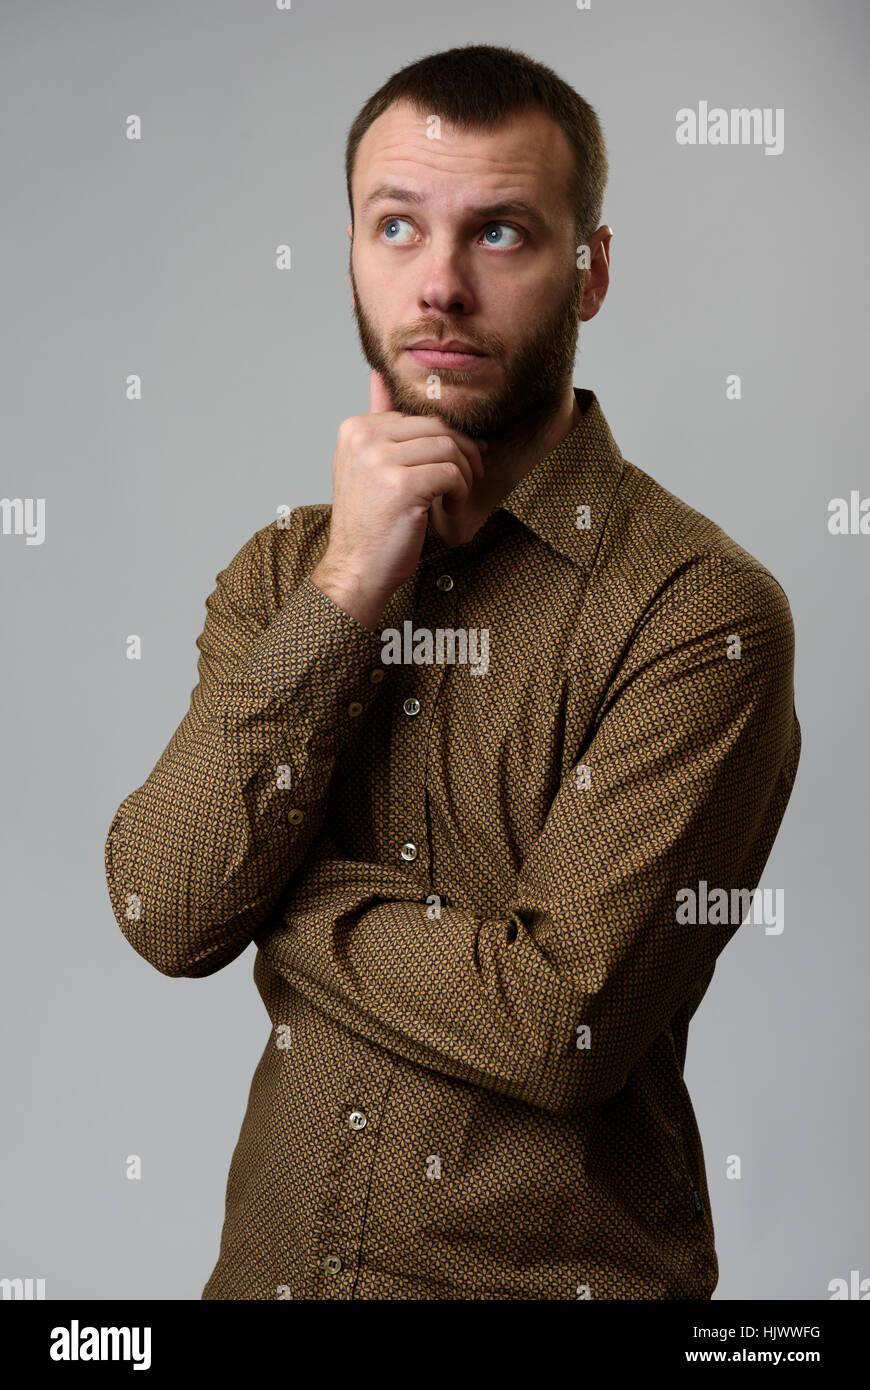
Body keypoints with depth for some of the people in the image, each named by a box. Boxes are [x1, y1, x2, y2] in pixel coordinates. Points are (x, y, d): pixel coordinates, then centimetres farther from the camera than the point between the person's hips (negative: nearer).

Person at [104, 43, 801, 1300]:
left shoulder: (701, 610, -18)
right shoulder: (284, 569, 0)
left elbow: (561, 1022, -23)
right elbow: (162, 914, -12)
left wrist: (282, 901, -12)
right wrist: (343, 598, -19)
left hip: (555, 1266, -4)